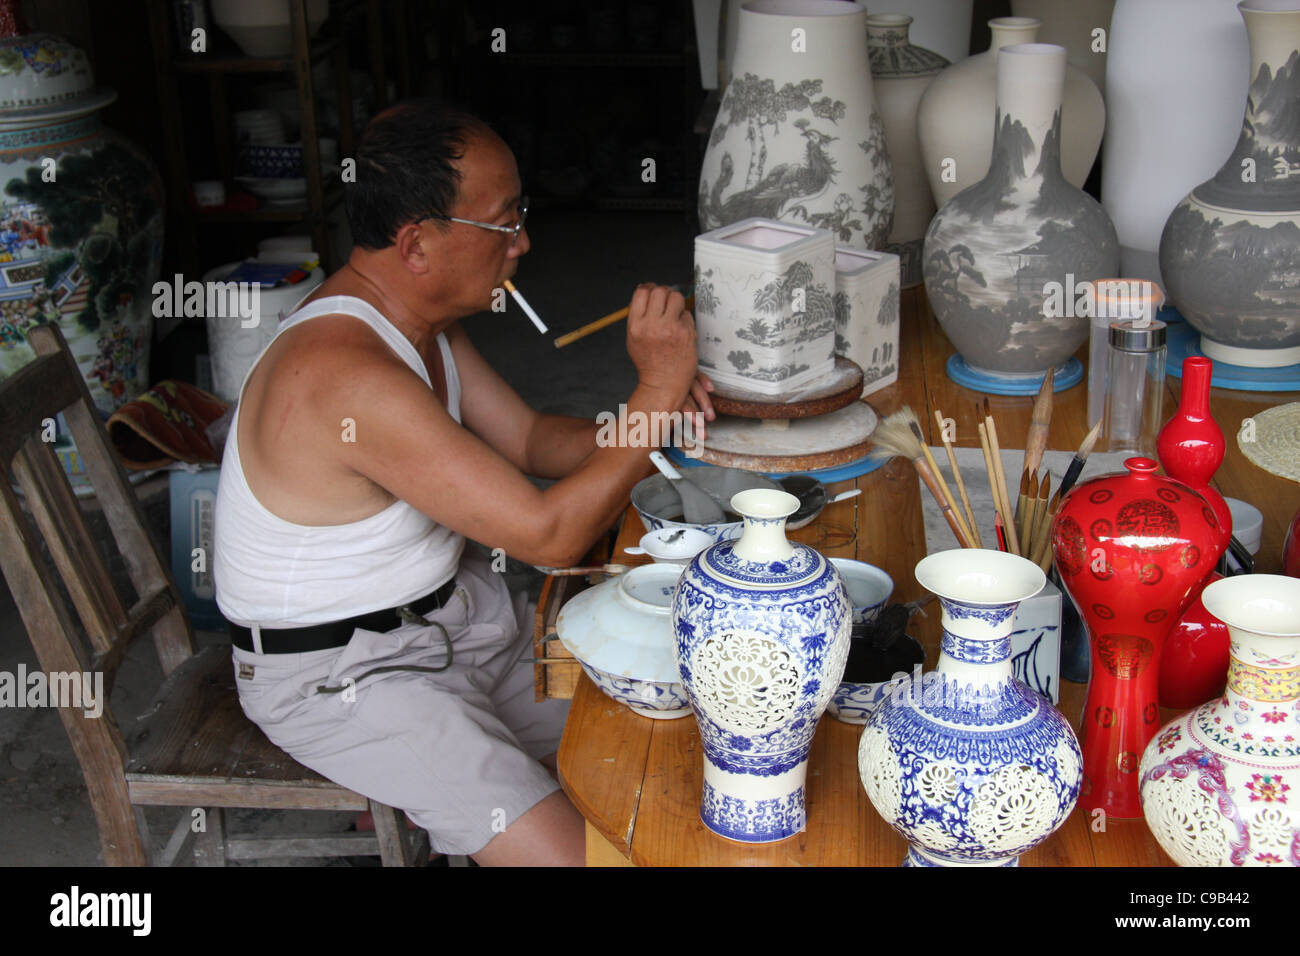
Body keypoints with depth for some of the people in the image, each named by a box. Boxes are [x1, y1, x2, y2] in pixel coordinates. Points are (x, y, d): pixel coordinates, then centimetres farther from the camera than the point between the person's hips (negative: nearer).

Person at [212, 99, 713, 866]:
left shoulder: (419, 316, 1)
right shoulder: (348, 377, -31)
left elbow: (529, 439, 10)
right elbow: (552, 535, -30)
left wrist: (651, 416, -8)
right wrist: (658, 386, -25)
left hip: (444, 608, 10)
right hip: (338, 673, -9)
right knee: (577, 854, -18)